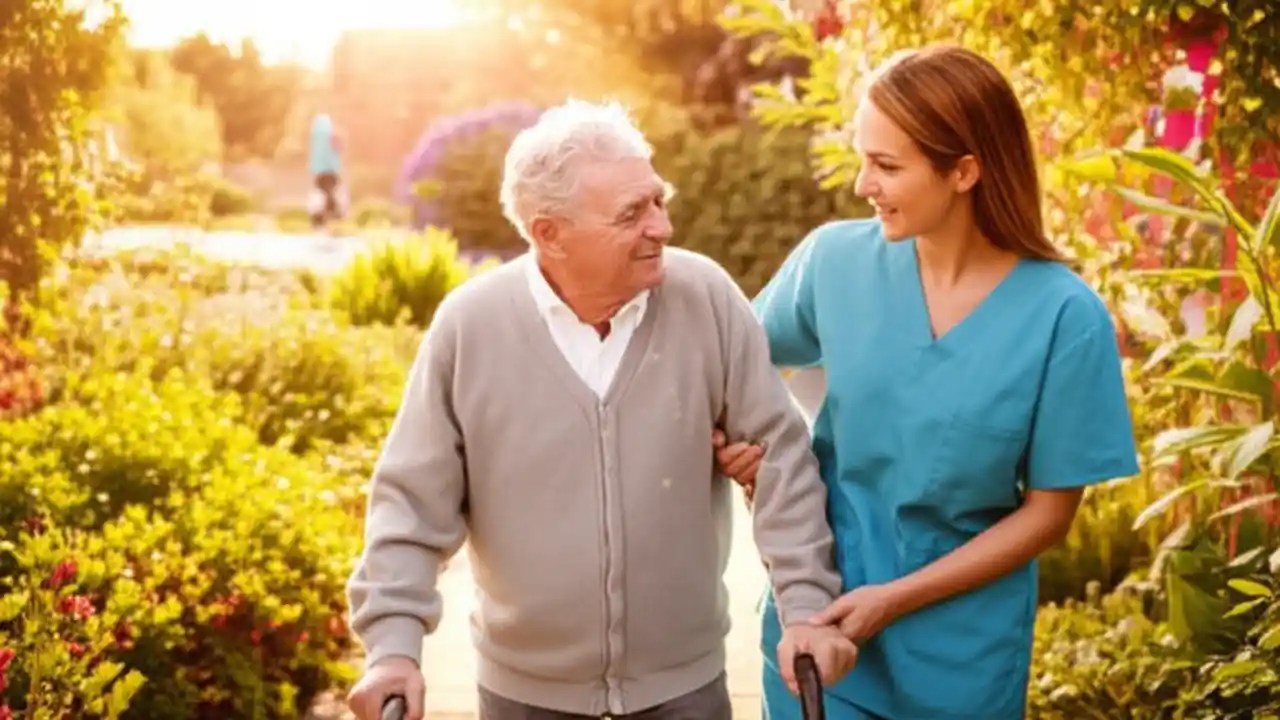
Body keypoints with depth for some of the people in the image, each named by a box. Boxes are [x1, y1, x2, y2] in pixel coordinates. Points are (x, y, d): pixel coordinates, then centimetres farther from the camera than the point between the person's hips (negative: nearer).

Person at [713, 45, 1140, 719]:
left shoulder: (1064, 316, -16)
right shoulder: (833, 258, -9)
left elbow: (1047, 512, -10)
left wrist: (897, 598, -14)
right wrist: (731, 437, -11)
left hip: (961, 646, -1)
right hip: (816, 613, 2)